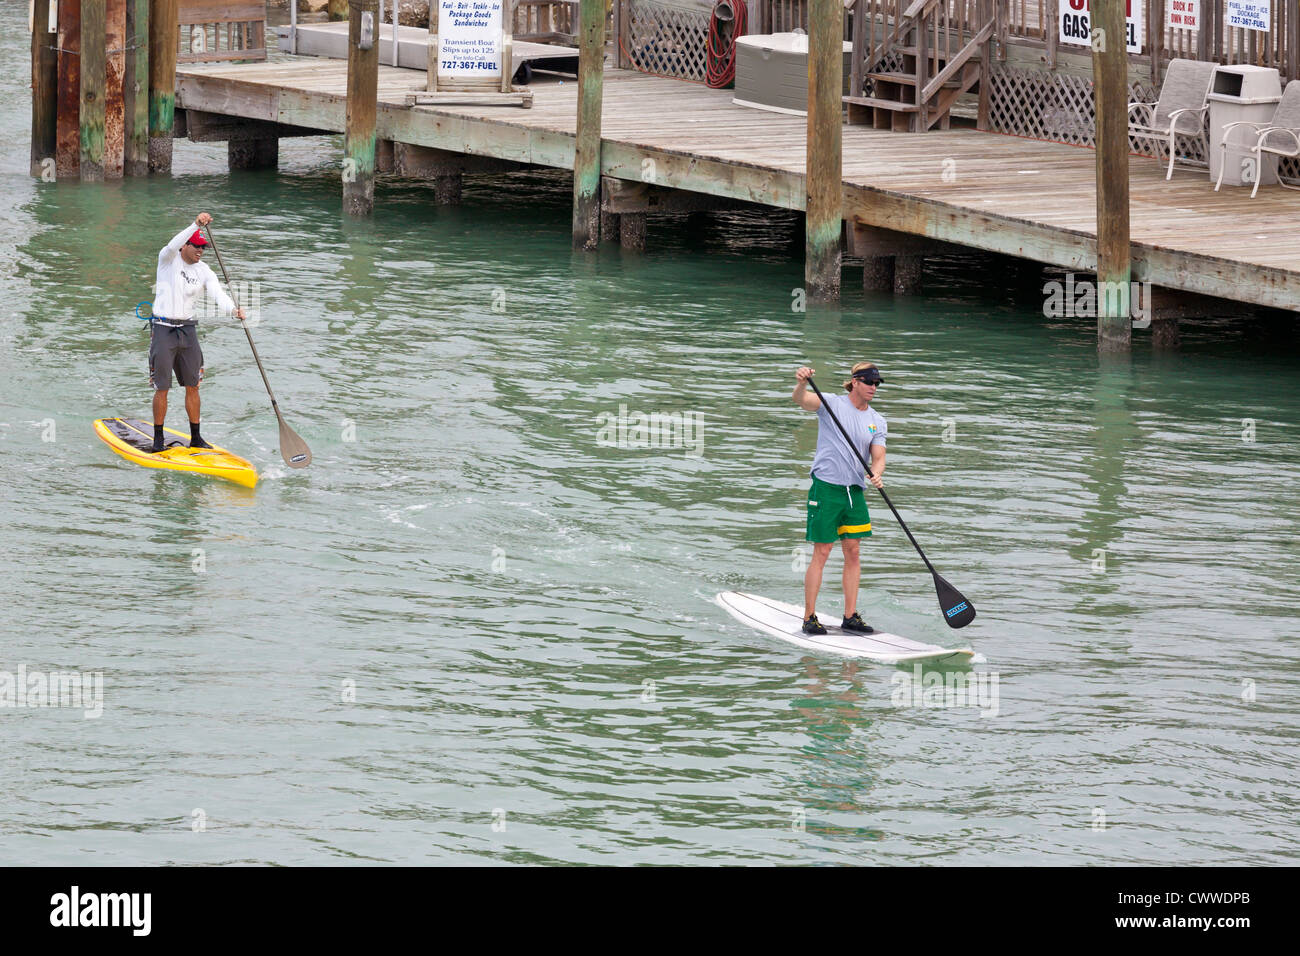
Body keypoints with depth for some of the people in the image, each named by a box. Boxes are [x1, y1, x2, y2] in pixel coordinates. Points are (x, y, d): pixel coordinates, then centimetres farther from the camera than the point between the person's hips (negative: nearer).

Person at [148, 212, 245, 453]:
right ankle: (158, 439, 6)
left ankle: (195, 438, 17)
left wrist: (232, 309, -31)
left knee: (192, 386, 8)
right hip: (163, 330, -5)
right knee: (162, 388, -4)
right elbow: (174, 245, -28)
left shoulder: (204, 271, 5)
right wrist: (196, 225, -41)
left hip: (188, 331, 5)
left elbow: (218, 294, -10)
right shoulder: (168, 260, -5)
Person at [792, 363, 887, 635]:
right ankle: (809, 618, 0)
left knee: (853, 553, 6)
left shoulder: (877, 422, 10)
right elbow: (802, 400, -21)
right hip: (826, 487, -5)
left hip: (855, 490, 5)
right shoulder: (832, 404, -4)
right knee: (822, 552, -5)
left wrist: (876, 474, -21)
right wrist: (802, 384, -44)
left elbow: (878, 457, 3)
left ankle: (850, 616, 13)